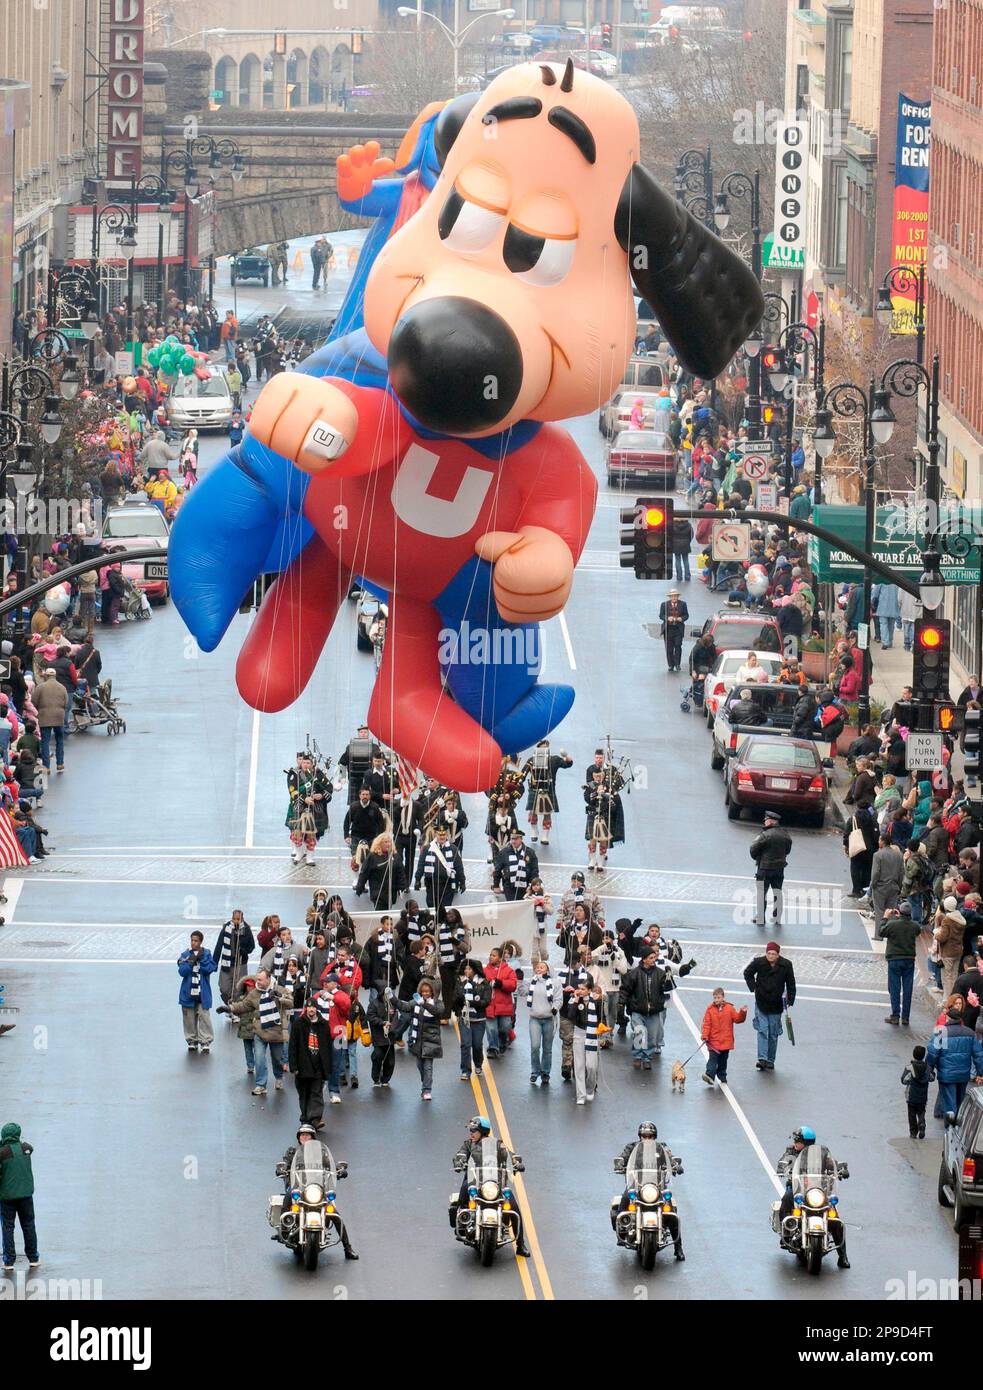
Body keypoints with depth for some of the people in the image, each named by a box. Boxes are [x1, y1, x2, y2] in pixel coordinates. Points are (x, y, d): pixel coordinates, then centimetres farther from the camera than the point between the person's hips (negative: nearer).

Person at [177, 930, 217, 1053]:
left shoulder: (207, 954, 1)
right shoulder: (185, 955, 2)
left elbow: (210, 969, -10)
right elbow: (182, 971, -8)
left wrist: (201, 959, -17)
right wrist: (191, 961, -19)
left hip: (202, 992, -2)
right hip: (188, 992, 2)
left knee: (204, 1016, -6)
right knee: (189, 1017, 7)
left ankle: (205, 1042, 1)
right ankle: (192, 1041, 19)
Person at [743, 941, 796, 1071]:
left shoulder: (786, 965, -7)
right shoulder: (759, 962, -8)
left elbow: (790, 983, 3)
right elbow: (747, 973, 11)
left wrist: (790, 1001, 0)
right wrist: (753, 987, 1)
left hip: (776, 1004, 1)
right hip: (761, 1003, -1)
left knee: (773, 1034, 6)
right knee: (762, 1030, -10)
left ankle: (770, 1061, 15)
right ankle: (762, 1059, -12)